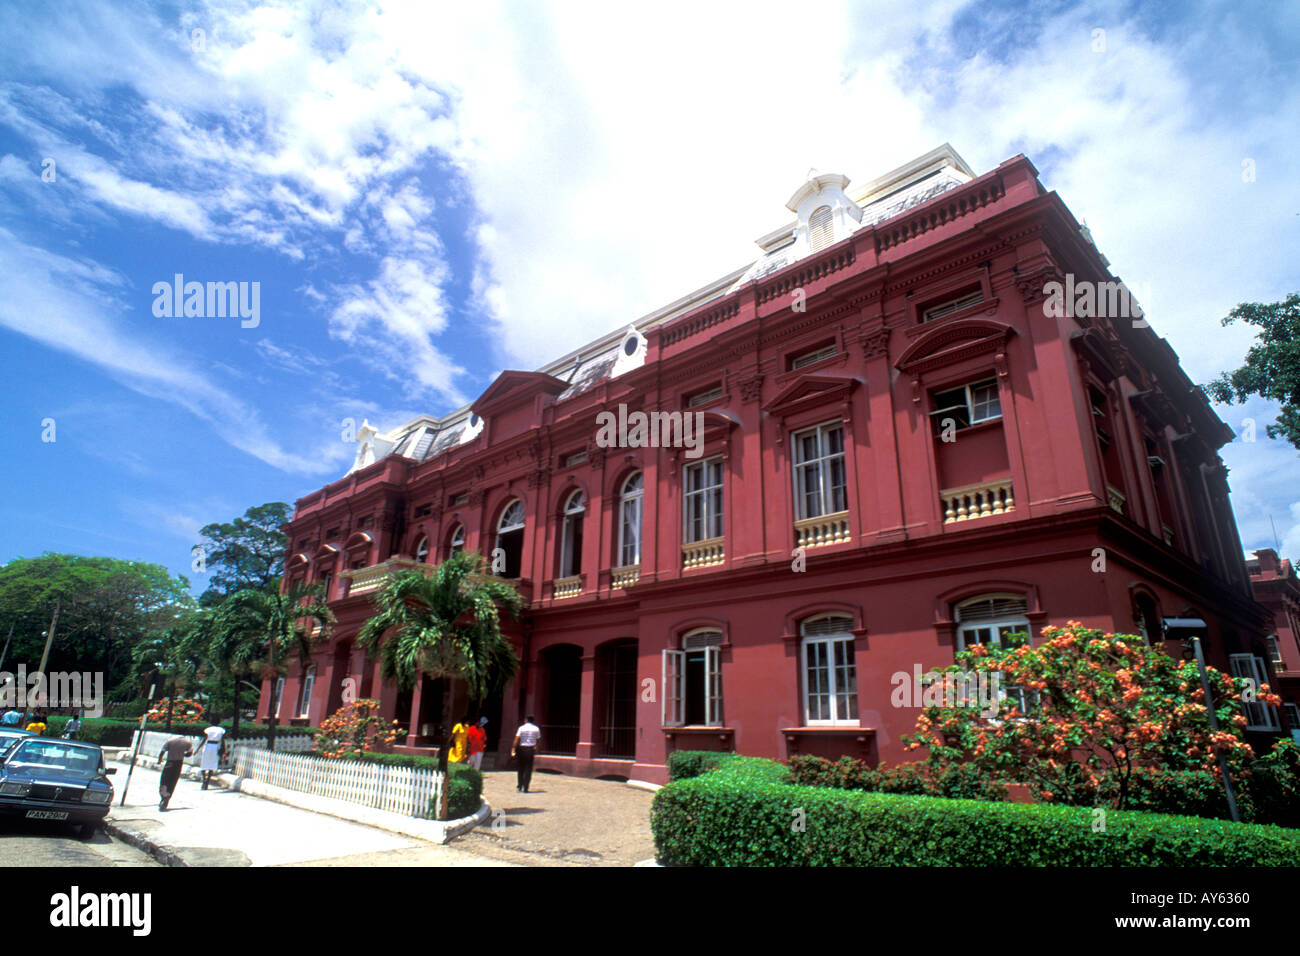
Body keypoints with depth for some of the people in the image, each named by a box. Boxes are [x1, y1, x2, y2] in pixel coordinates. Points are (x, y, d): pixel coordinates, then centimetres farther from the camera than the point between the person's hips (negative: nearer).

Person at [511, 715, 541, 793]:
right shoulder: (536, 729, 5)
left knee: (520, 769, 14)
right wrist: (536, 750, 14)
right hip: (531, 749, 1)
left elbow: (516, 740, -7)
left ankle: (519, 786, 13)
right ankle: (525, 788, 1)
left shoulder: (521, 728, -1)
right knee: (528, 769, 4)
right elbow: (538, 740, 5)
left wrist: (513, 749, -6)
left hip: (522, 748, -1)